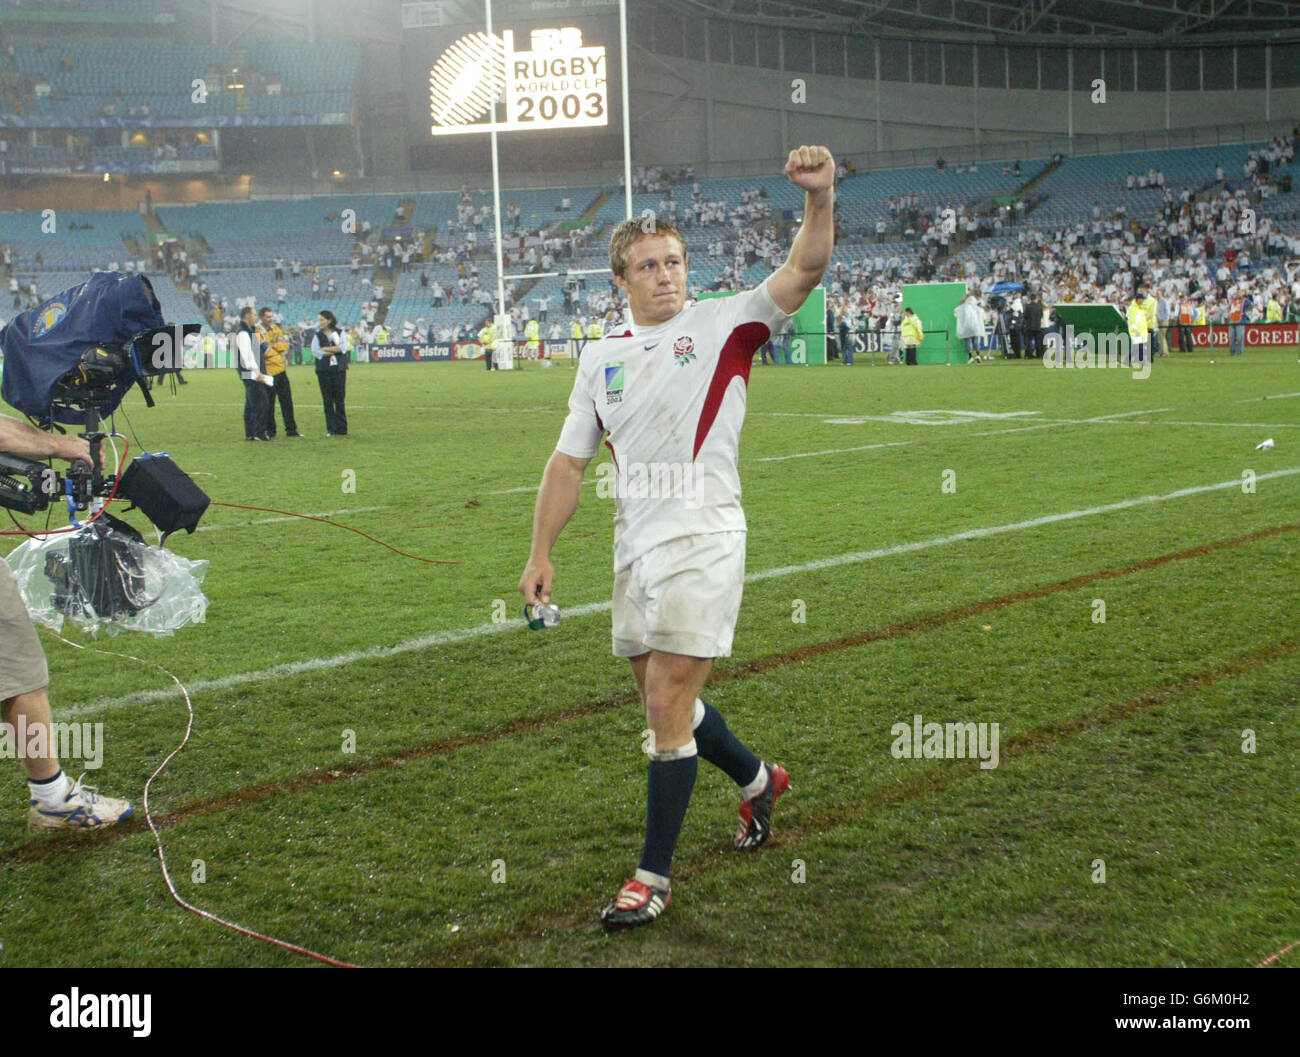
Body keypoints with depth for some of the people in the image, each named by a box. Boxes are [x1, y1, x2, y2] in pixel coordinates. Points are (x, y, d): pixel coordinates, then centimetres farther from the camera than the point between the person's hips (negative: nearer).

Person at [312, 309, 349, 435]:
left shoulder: (339, 333, 8)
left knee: (340, 399, -1)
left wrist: (326, 349, -9)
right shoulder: (318, 335, 7)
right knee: (328, 400, -1)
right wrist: (335, 350, -6)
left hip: (339, 369, 0)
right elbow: (315, 352, -7)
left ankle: (341, 429, 4)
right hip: (324, 370, 0)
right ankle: (331, 429, 4)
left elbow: (344, 347, -8)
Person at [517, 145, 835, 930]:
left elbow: (805, 271, -14)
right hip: (636, 548, 6)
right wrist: (541, 553, 10)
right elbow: (570, 461, 14)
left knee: (669, 703, -8)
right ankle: (758, 780, 43)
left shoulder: (723, 324, -1)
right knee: (664, 699, 16)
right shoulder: (602, 359, 12)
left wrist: (820, 199, -31)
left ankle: (655, 875, 4)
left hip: (702, 545, -6)